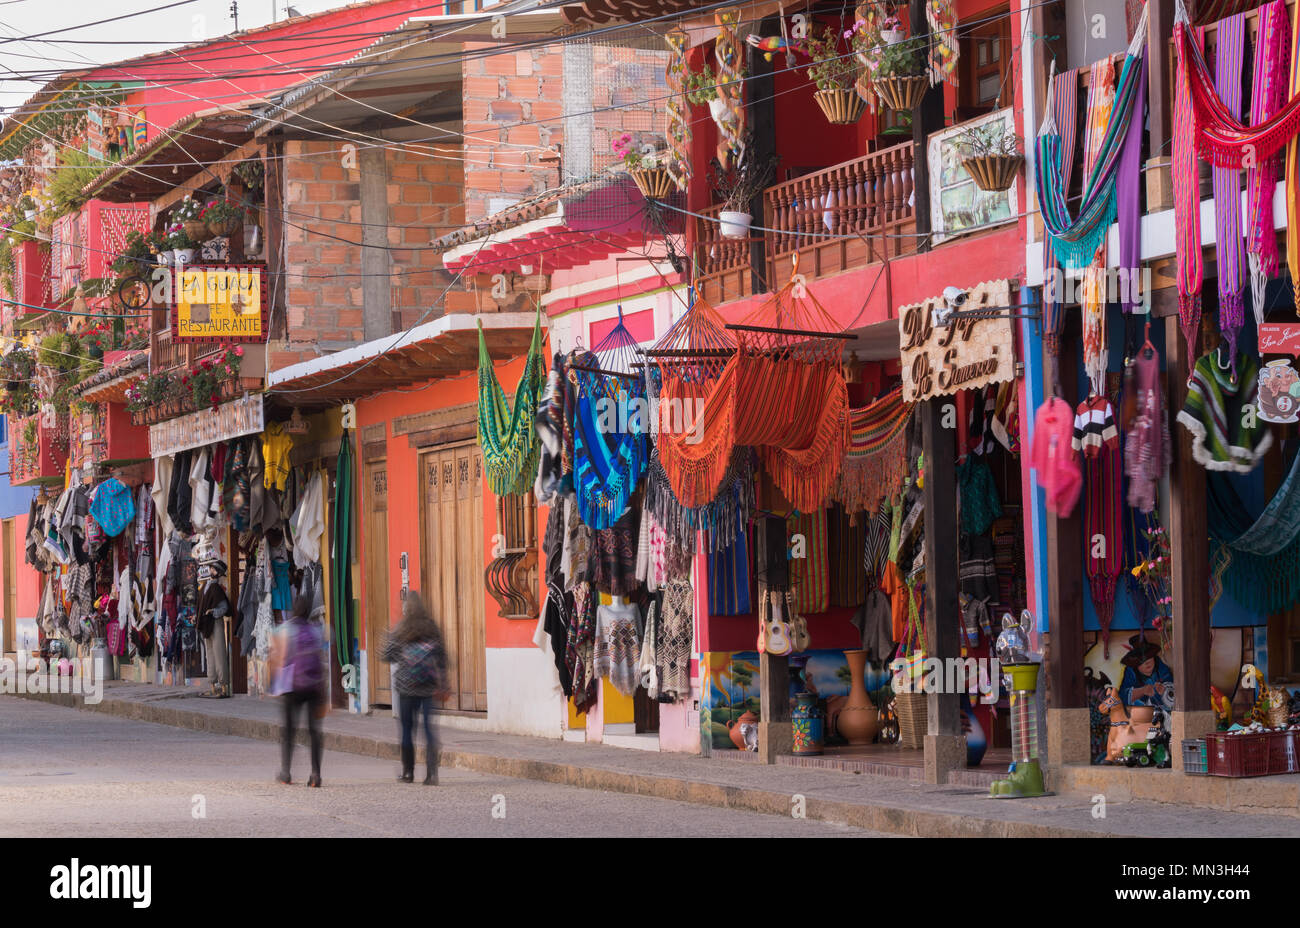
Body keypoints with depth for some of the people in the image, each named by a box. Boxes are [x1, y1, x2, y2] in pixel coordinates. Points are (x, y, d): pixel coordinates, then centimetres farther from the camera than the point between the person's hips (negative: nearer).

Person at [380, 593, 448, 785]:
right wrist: (442, 686, 10)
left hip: (406, 686, -2)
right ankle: (432, 772, -9)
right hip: (428, 687, 2)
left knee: (407, 728, 9)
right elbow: (442, 659, 4)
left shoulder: (401, 630, -6)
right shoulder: (432, 629, 2)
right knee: (429, 728, 1)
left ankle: (408, 772, 13)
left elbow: (386, 656, -3)